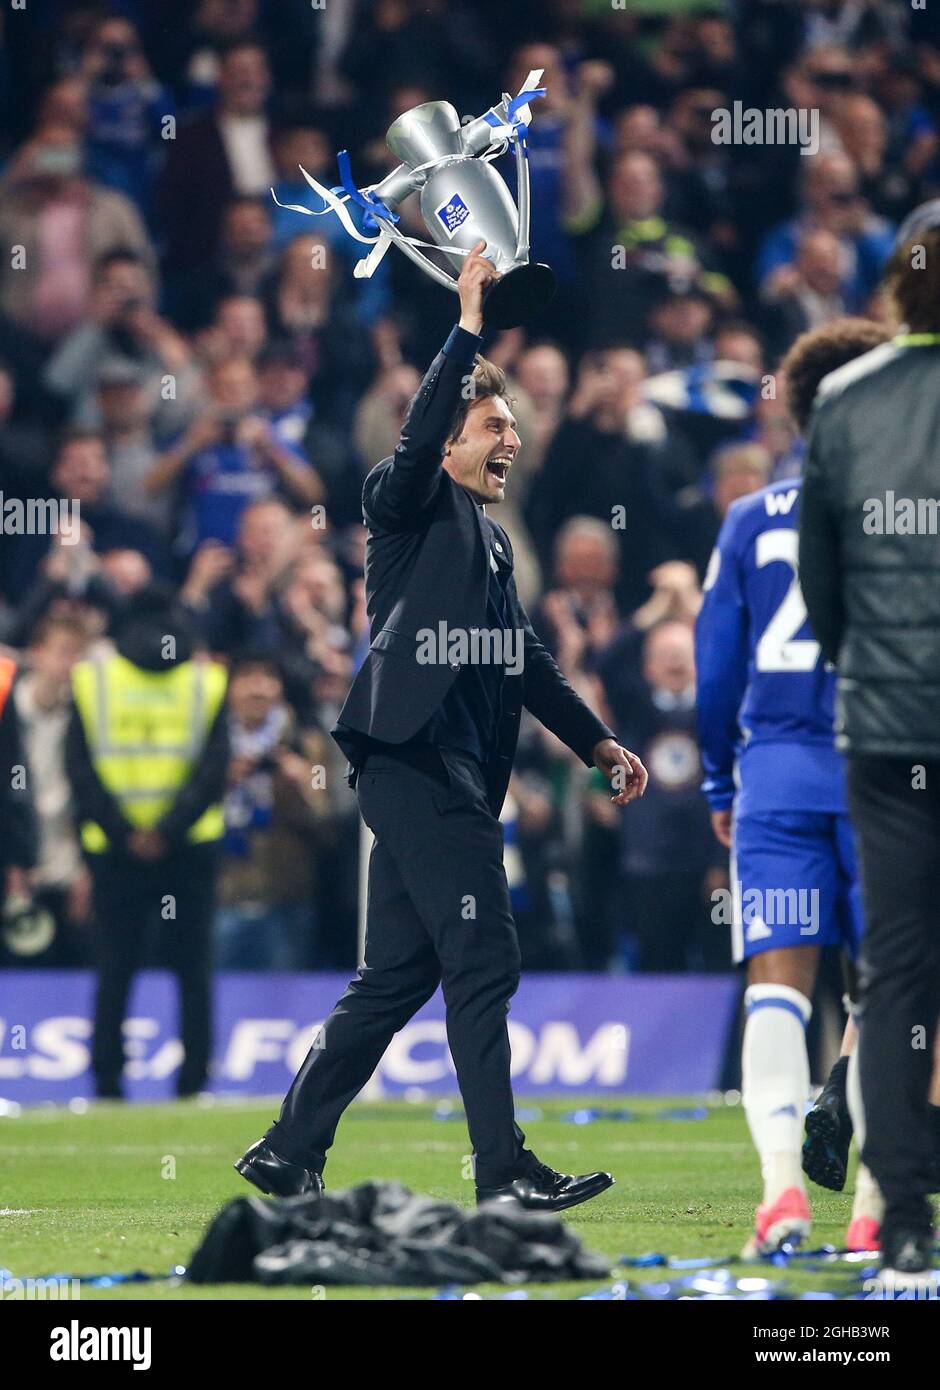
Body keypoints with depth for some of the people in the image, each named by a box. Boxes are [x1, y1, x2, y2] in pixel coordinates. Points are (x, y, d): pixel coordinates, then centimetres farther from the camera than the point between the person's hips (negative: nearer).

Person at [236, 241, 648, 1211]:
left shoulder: (492, 541, 25)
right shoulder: (415, 509, 0)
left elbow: (526, 659, 30)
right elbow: (416, 439, -21)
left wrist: (595, 742, 25)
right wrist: (469, 327, -25)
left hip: (452, 775, 9)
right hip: (414, 759, -9)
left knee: (397, 976, 9)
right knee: (483, 963, -11)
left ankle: (289, 1152, 14)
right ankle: (504, 1172, -11)